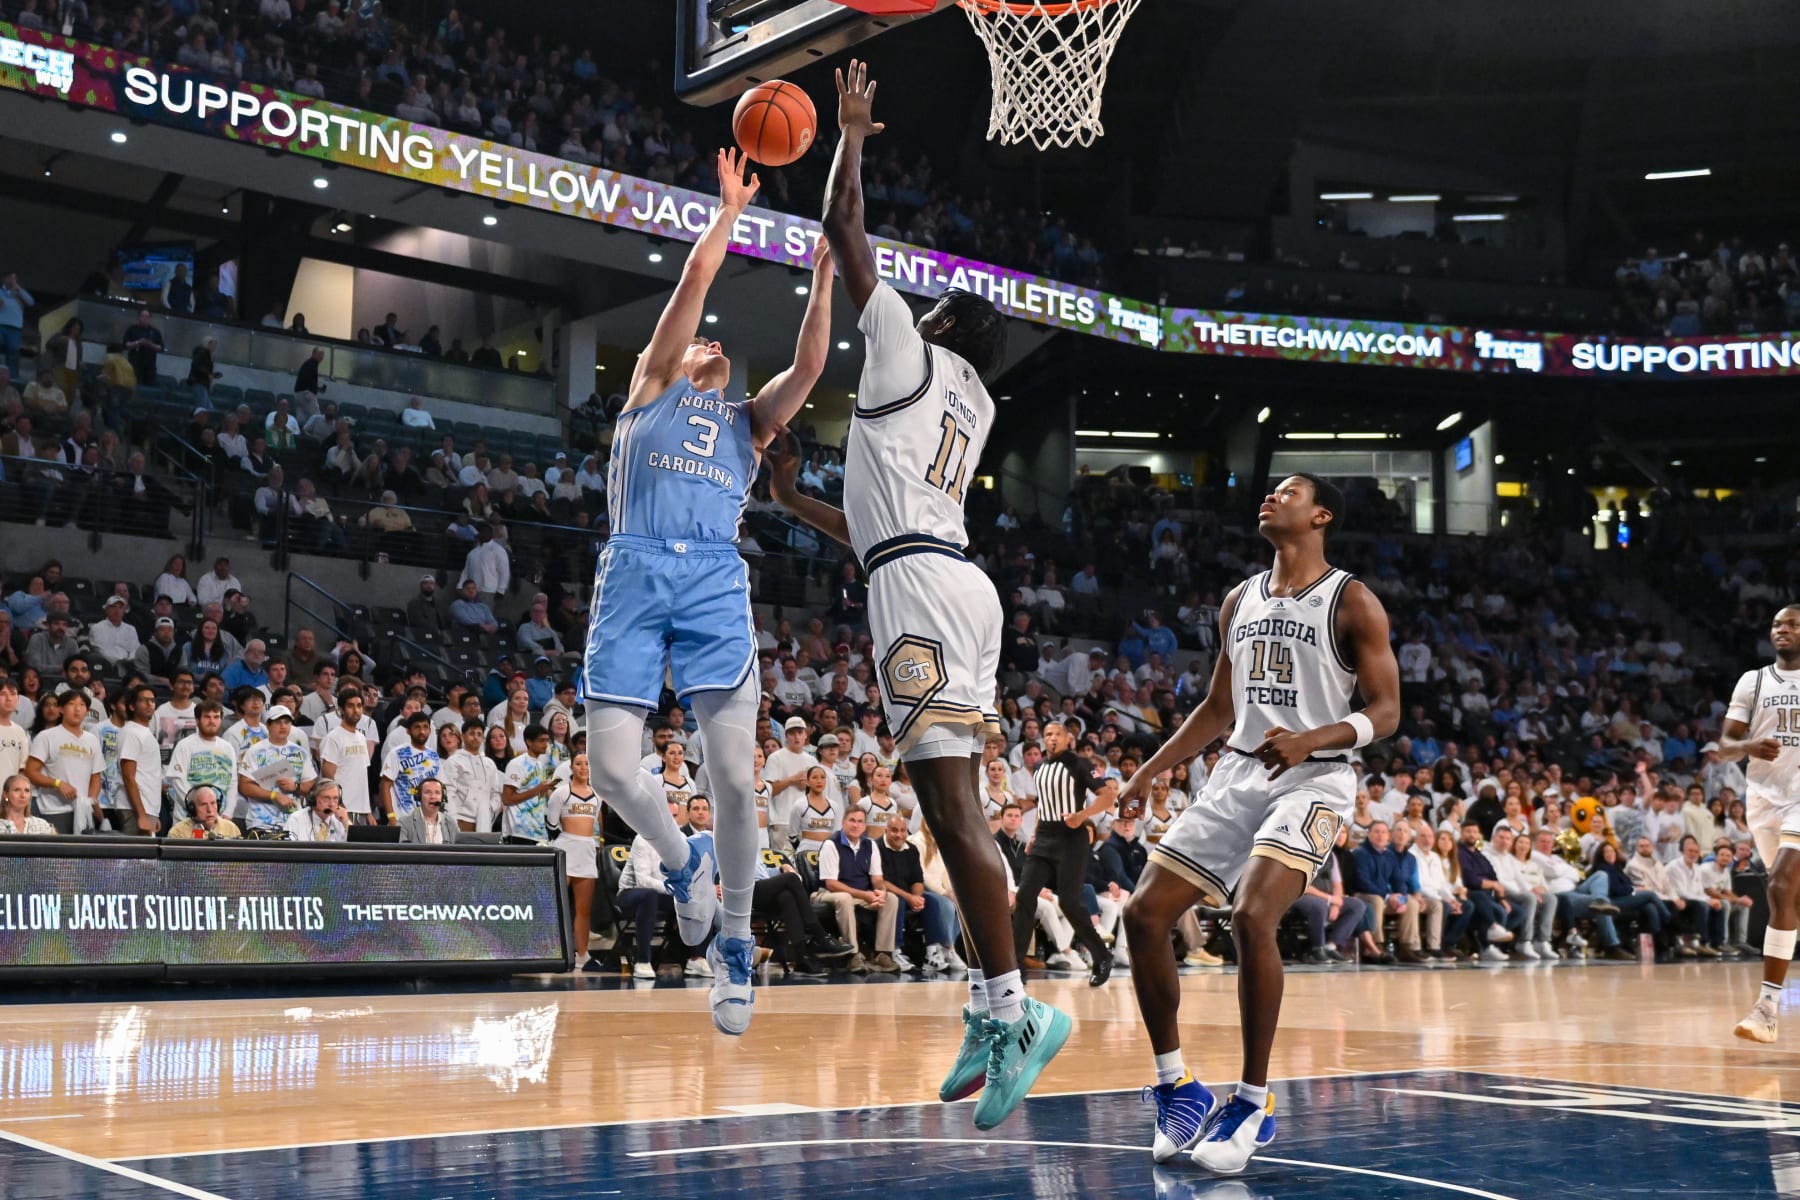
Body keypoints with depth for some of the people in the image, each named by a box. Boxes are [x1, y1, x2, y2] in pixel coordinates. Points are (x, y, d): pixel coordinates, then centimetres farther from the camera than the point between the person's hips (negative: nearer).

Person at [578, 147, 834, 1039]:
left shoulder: (747, 424, 28)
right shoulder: (650, 388, 22)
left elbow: (808, 366, 13)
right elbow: (694, 282, 15)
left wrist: (823, 273, 10)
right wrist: (729, 208, 20)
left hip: (714, 581, 1)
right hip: (634, 574, -1)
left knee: (734, 775, -11)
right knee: (612, 770, -11)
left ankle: (736, 944, 4)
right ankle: (682, 861, 20)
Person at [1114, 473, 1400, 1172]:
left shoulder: (1352, 602, -4)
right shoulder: (1240, 601, 15)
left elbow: (1385, 712, -9)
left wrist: (1309, 740, -26)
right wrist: (1151, 771, 14)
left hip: (1312, 780, -7)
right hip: (1237, 775, 7)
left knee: (1251, 917, -28)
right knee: (1144, 915, -4)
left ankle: (1253, 1102, -14)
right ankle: (1175, 1086, 10)